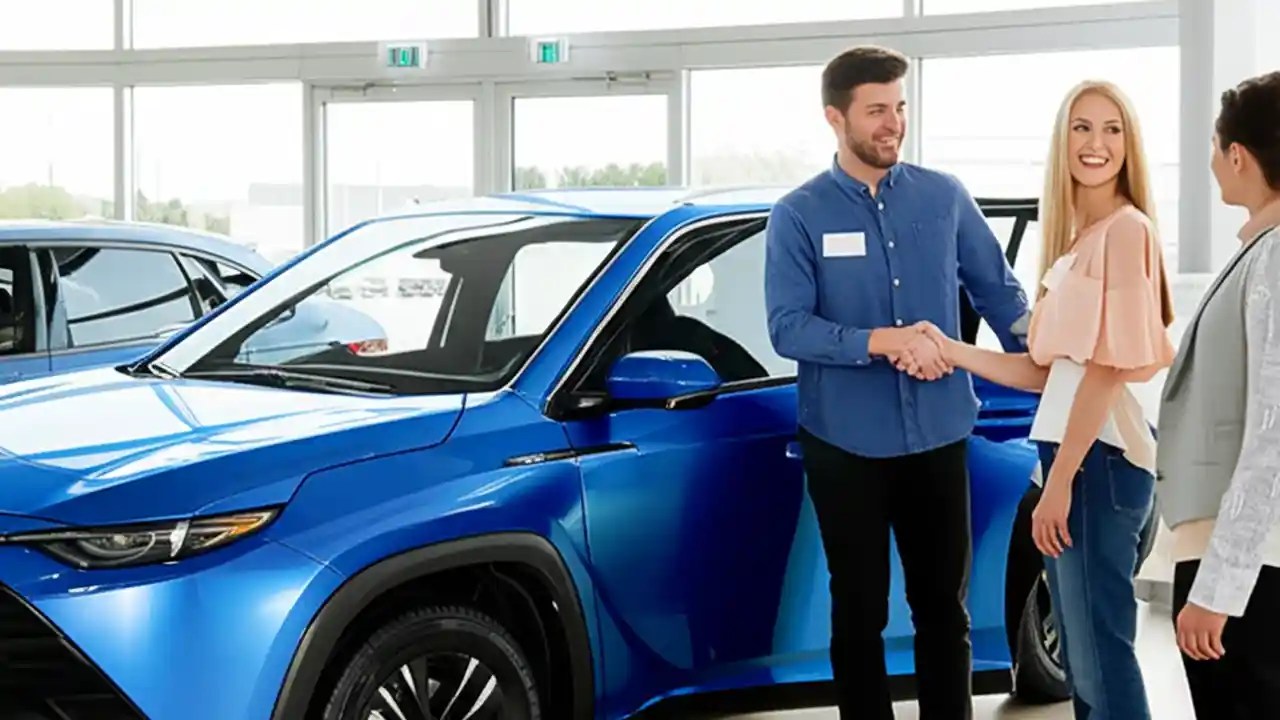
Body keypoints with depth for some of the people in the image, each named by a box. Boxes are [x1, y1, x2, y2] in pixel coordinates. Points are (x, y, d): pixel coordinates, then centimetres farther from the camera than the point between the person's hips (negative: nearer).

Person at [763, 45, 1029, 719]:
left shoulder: (945, 197, 3)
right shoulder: (798, 215, -5)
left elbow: (999, 292, 12)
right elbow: (787, 327, -14)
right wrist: (884, 341, -24)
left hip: (938, 436, 2)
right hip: (846, 444, -2)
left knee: (944, 605, 11)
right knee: (860, 609, 10)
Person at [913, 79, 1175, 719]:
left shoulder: (1125, 229, -11)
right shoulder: (1073, 239, 17)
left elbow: (1109, 367, -17)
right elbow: (1047, 370, 12)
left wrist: (1060, 482, -19)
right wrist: (950, 351, 2)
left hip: (1098, 459, -10)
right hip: (1068, 452, 10)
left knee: (1101, 658, -5)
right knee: (1081, 659, 15)